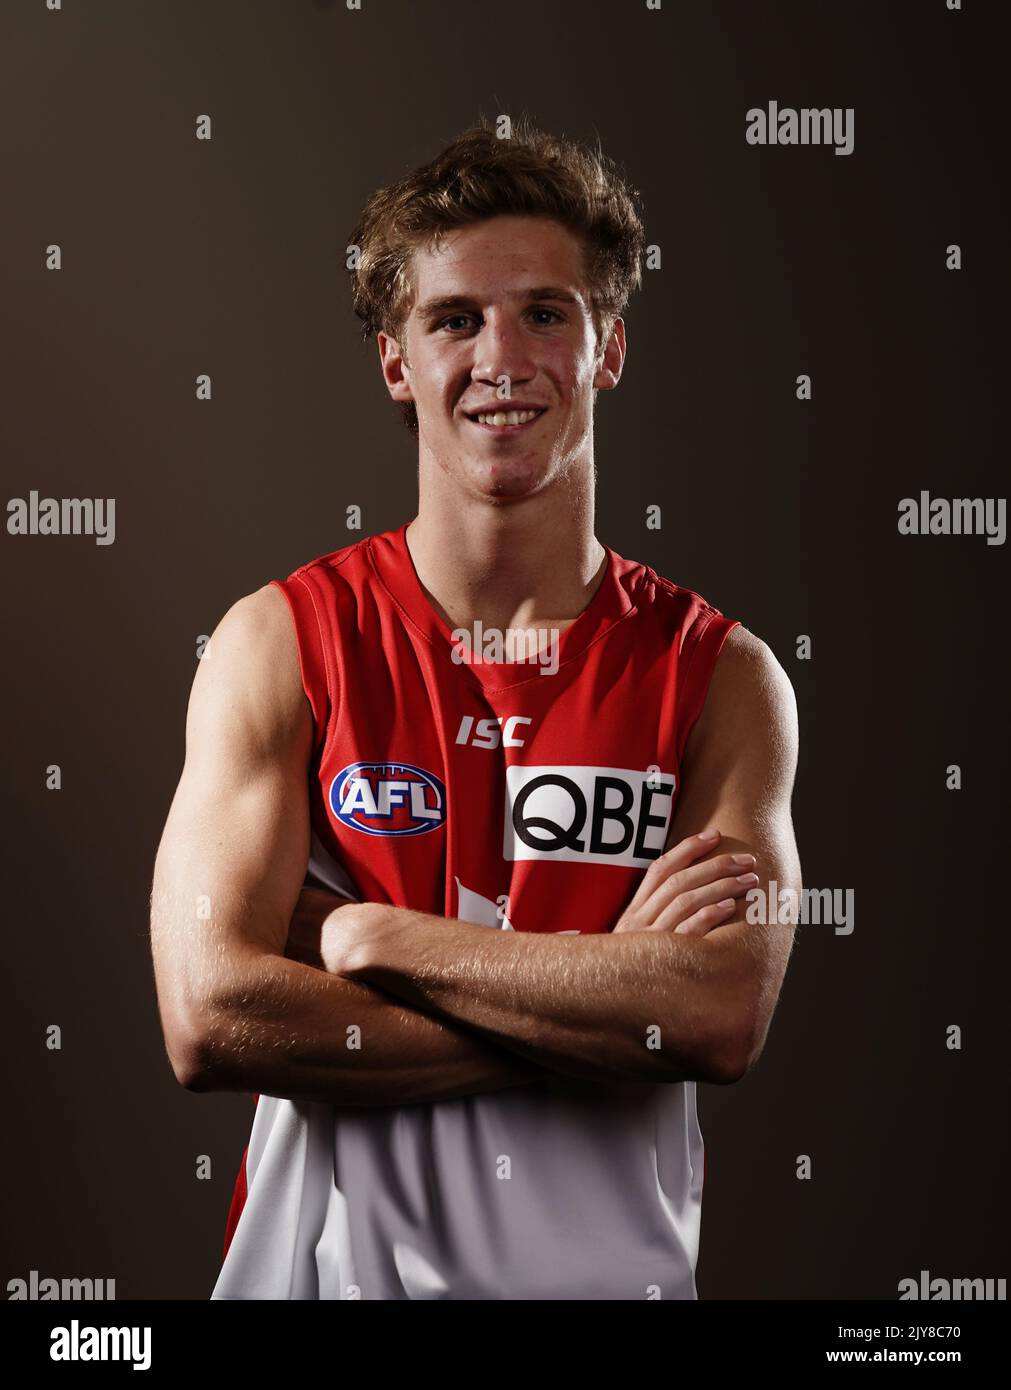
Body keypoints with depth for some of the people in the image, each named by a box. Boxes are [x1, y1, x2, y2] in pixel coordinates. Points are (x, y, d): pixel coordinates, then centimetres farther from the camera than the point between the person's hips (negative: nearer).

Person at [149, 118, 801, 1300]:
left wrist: (367, 934, -18)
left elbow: (726, 1018, -18)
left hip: (610, 1257, 1)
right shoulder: (281, 641, -7)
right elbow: (211, 1019, -18)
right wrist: (607, 992, -18)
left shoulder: (722, 674, -5)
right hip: (330, 1255, -1)